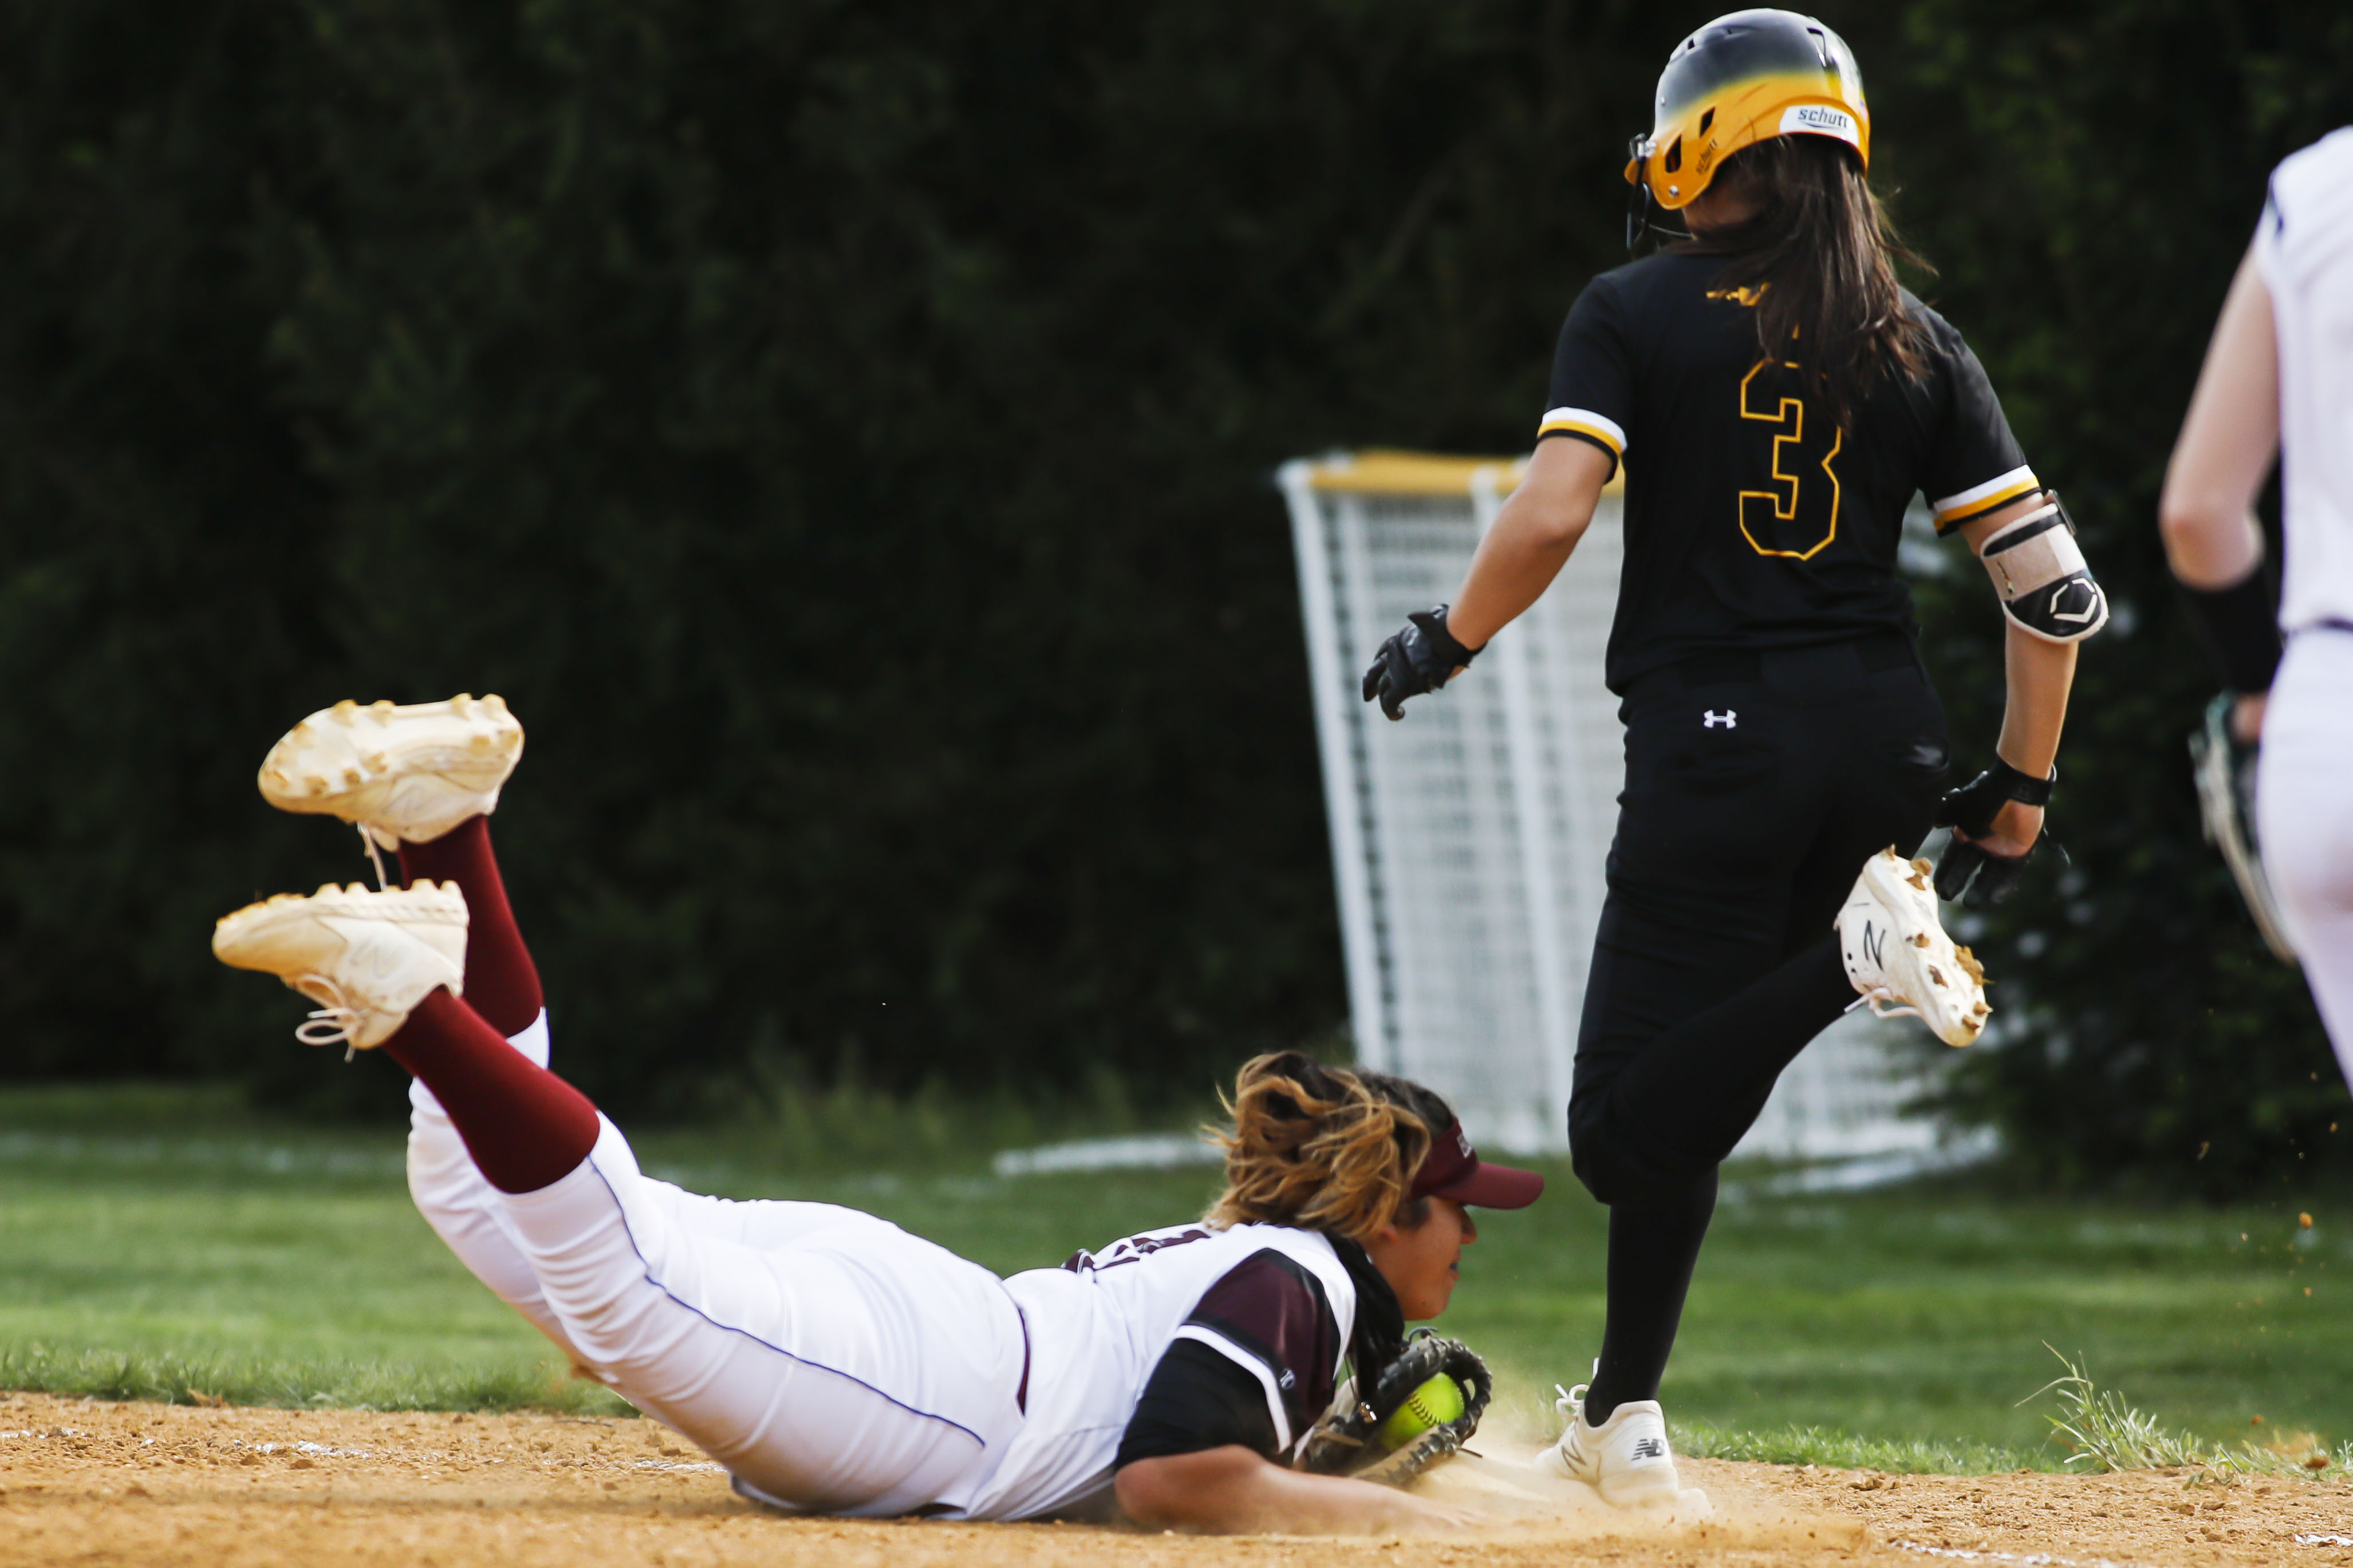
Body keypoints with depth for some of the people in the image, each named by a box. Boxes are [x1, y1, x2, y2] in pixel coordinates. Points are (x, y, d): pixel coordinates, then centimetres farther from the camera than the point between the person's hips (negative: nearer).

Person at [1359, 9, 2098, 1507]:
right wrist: (2022, 789, 13)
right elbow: (2054, 586, 4)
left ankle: (1854, 951, -25)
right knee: (1681, 1097, 15)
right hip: (1887, 738, 5)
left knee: (1628, 1134, -5)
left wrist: (1447, 643, 4)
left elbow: (1550, 513, -14)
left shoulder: (1639, 312, -1)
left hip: (1717, 739, -5)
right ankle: (1626, 1422, 9)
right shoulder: (1918, 343, 9)